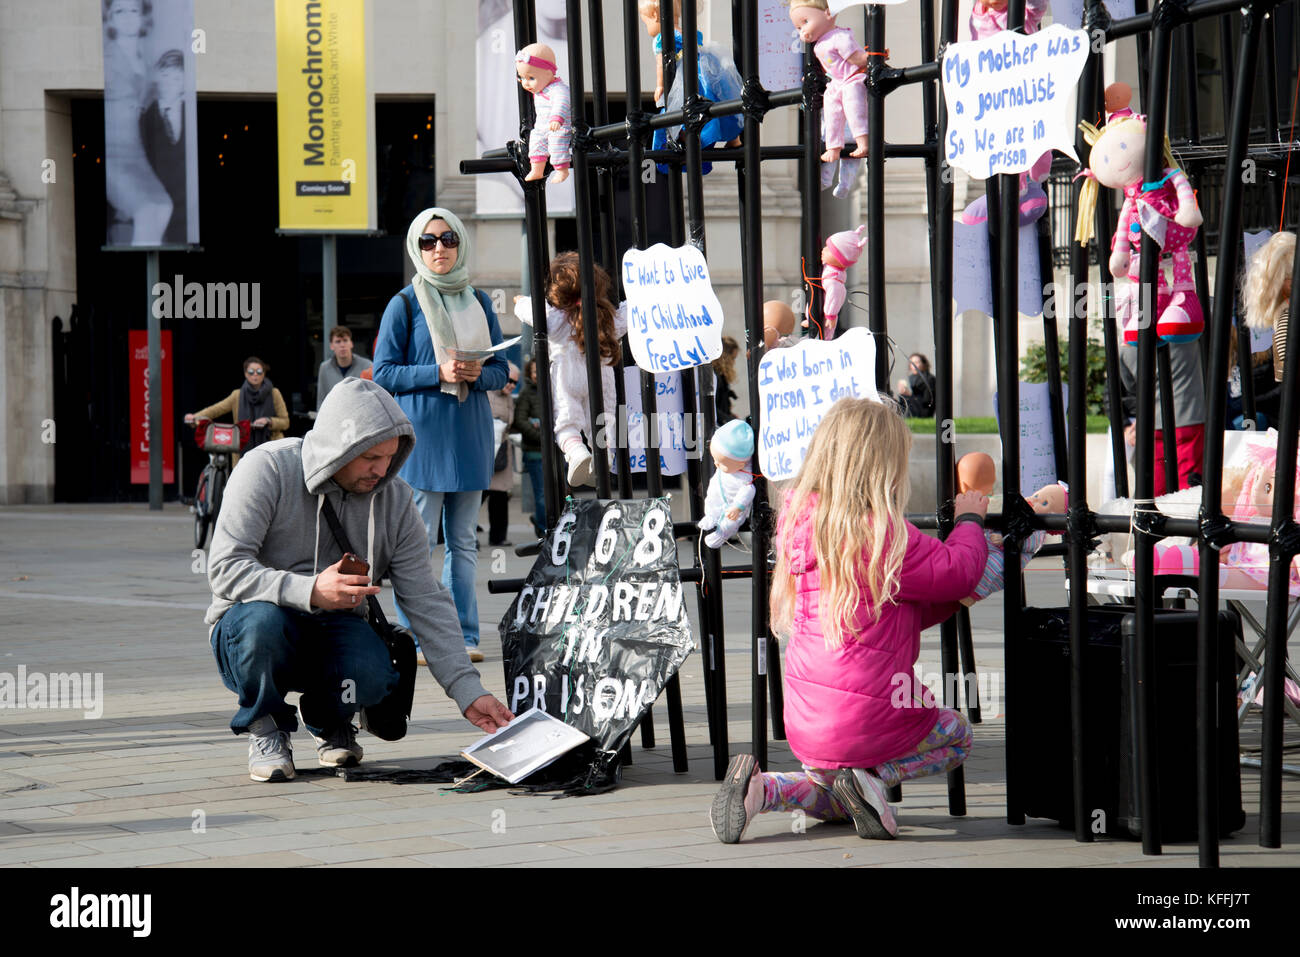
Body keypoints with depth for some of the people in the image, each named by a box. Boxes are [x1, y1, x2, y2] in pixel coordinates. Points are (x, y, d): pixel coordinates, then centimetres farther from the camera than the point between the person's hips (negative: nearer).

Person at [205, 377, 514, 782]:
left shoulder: (395, 501, -3)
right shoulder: (267, 470, -16)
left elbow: (427, 603, -3)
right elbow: (225, 569, -22)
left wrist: (468, 691, -12)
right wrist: (310, 592, -36)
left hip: (334, 629, 2)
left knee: (371, 674, -31)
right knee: (262, 620, -38)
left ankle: (328, 720, 8)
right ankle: (267, 726, -6)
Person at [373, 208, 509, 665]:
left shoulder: (478, 302, 12)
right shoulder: (405, 305, 0)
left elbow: (501, 369, 15)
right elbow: (384, 373, -3)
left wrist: (477, 374, -8)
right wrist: (438, 373, -15)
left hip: (470, 434, 5)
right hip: (422, 433, -4)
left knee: (463, 540, 7)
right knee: (419, 540, -6)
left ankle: (463, 635, 11)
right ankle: (416, 639, -3)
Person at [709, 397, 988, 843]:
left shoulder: (801, 520, 6)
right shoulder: (885, 534, -19)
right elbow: (958, 571, -9)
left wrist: (954, 600, 19)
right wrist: (969, 521, 10)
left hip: (804, 722, 6)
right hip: (866, 717, -6)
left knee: (833, 803, 31)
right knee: (957, 736, 23)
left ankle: (758, 788, 1)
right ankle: (869, 778, -3)